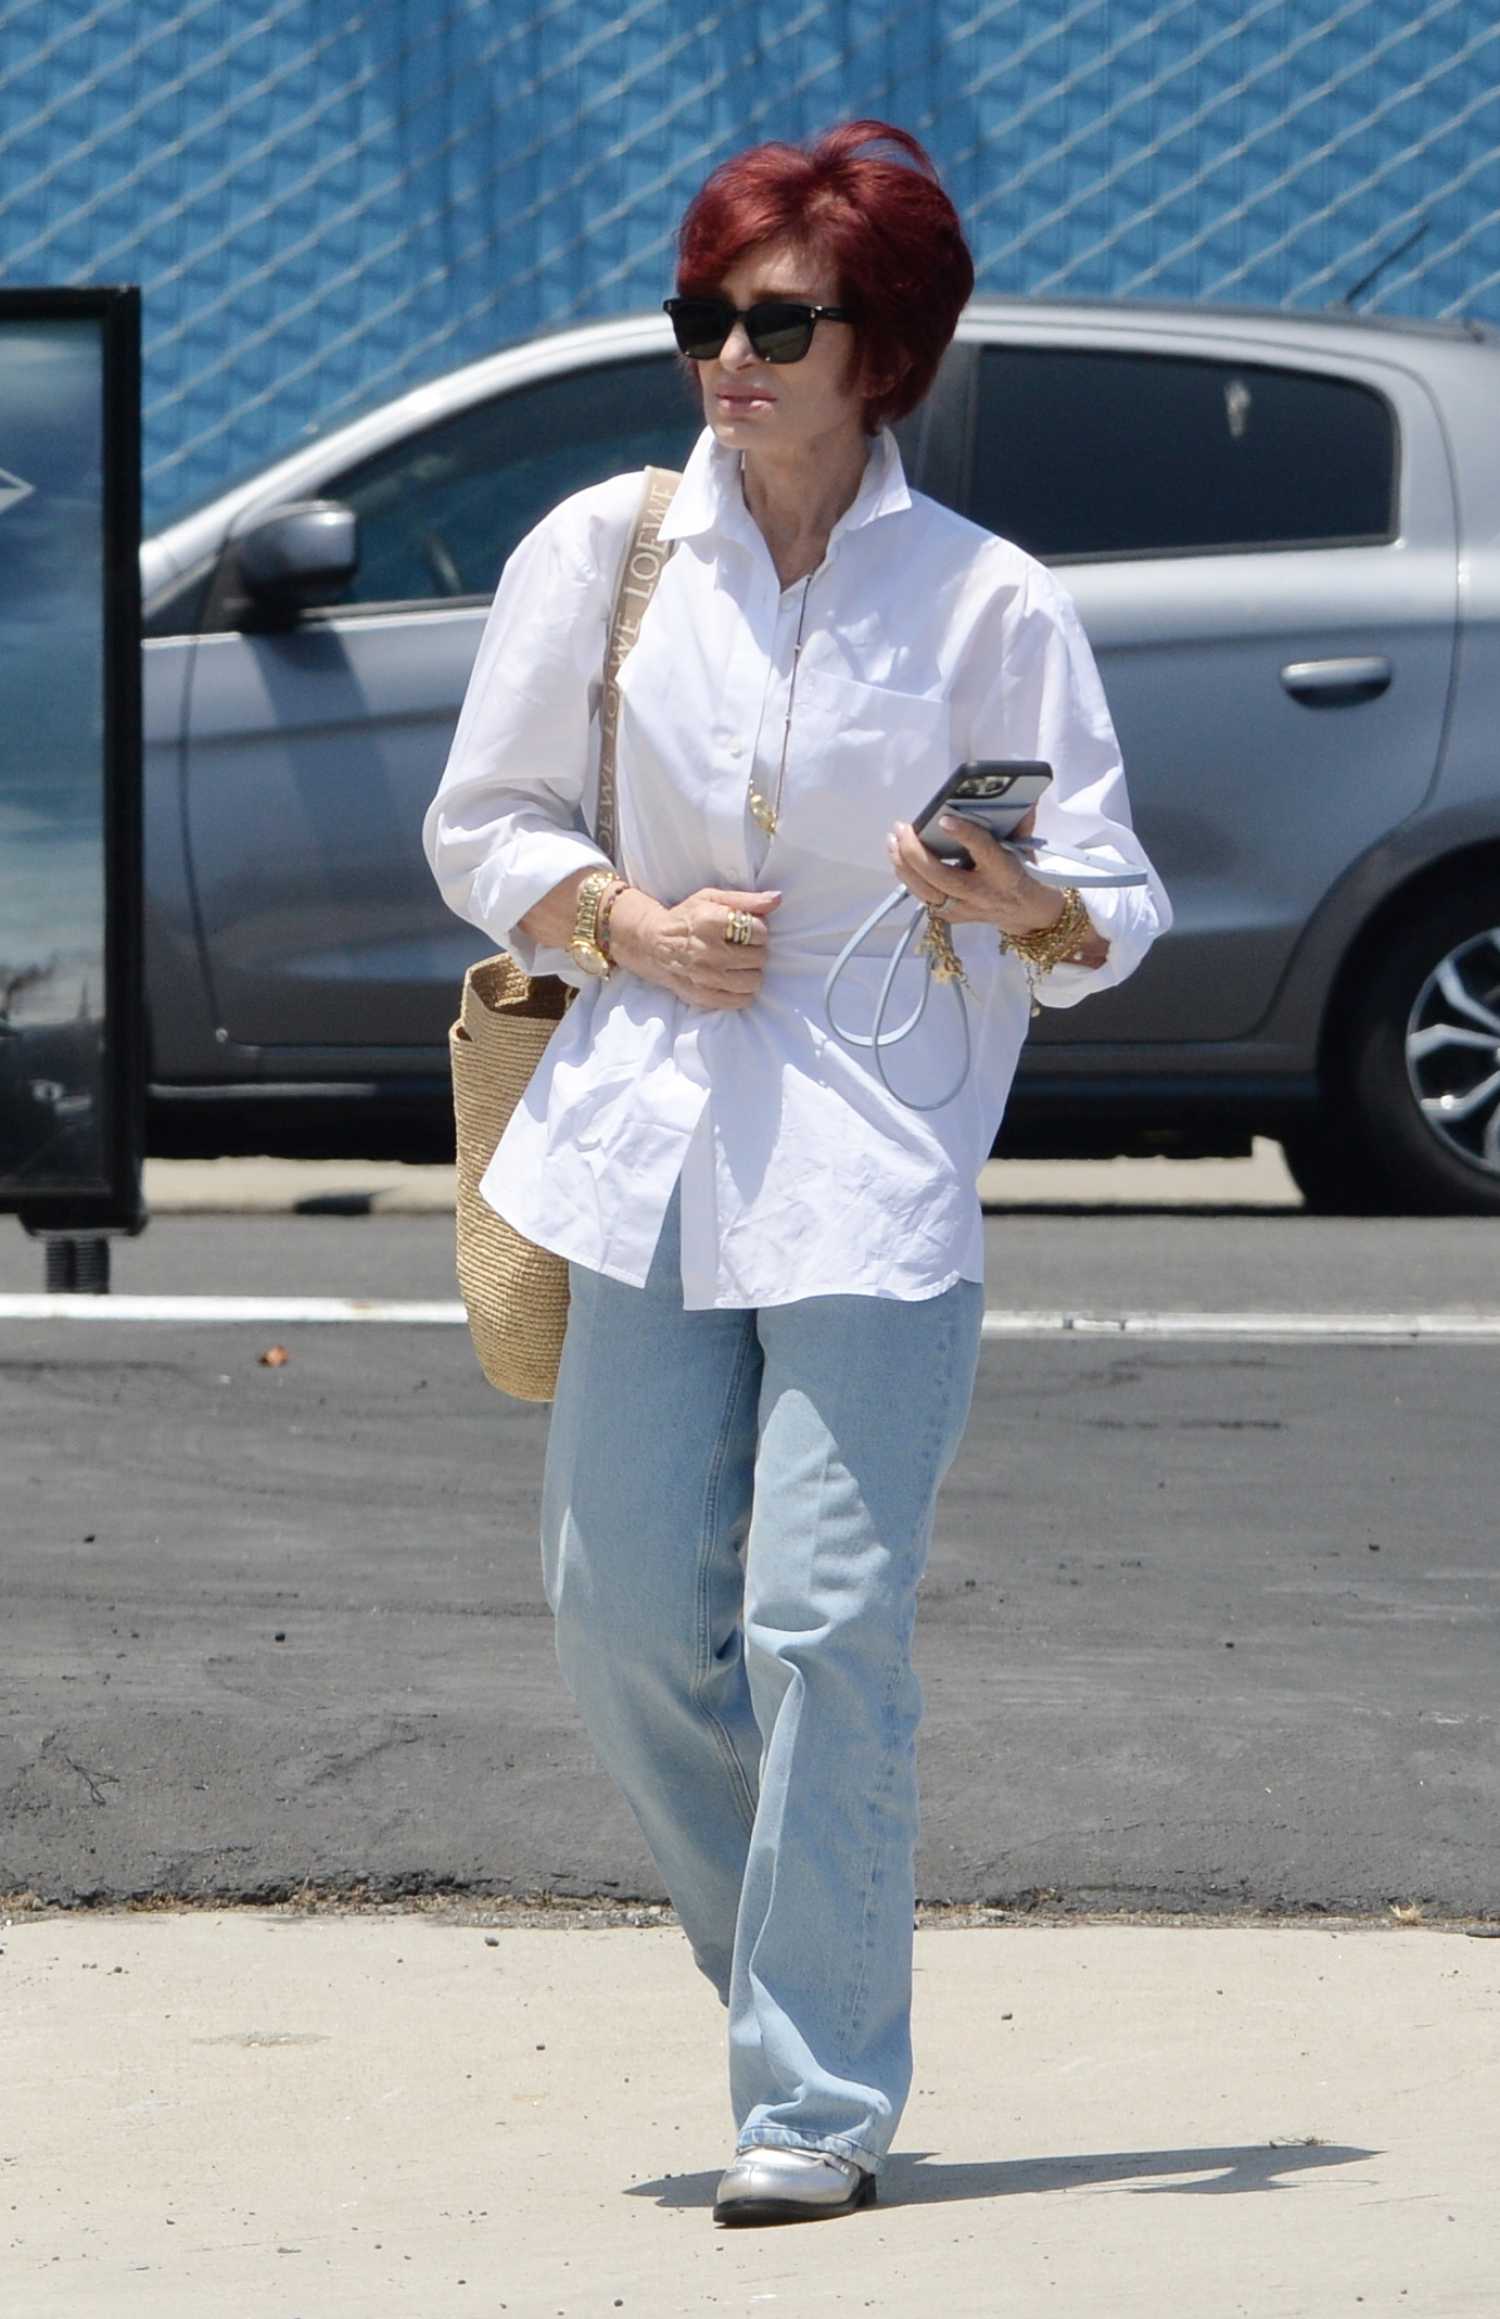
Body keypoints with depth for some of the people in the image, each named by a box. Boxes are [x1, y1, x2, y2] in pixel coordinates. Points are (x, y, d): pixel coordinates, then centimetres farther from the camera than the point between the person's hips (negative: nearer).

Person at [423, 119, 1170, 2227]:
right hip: (652, 1140, 3)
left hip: (879, 1168, -3)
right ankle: (794, 1986, 26)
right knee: (628, 1616, 2)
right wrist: (629, 926, -6)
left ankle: (821, 2098, -5)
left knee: (825, 1622, -10)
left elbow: (1114, 912, 2)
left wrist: (1025, 908, -21)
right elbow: (482, 826, 12)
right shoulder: (601, 554, 5)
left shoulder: (989, 605, -1)